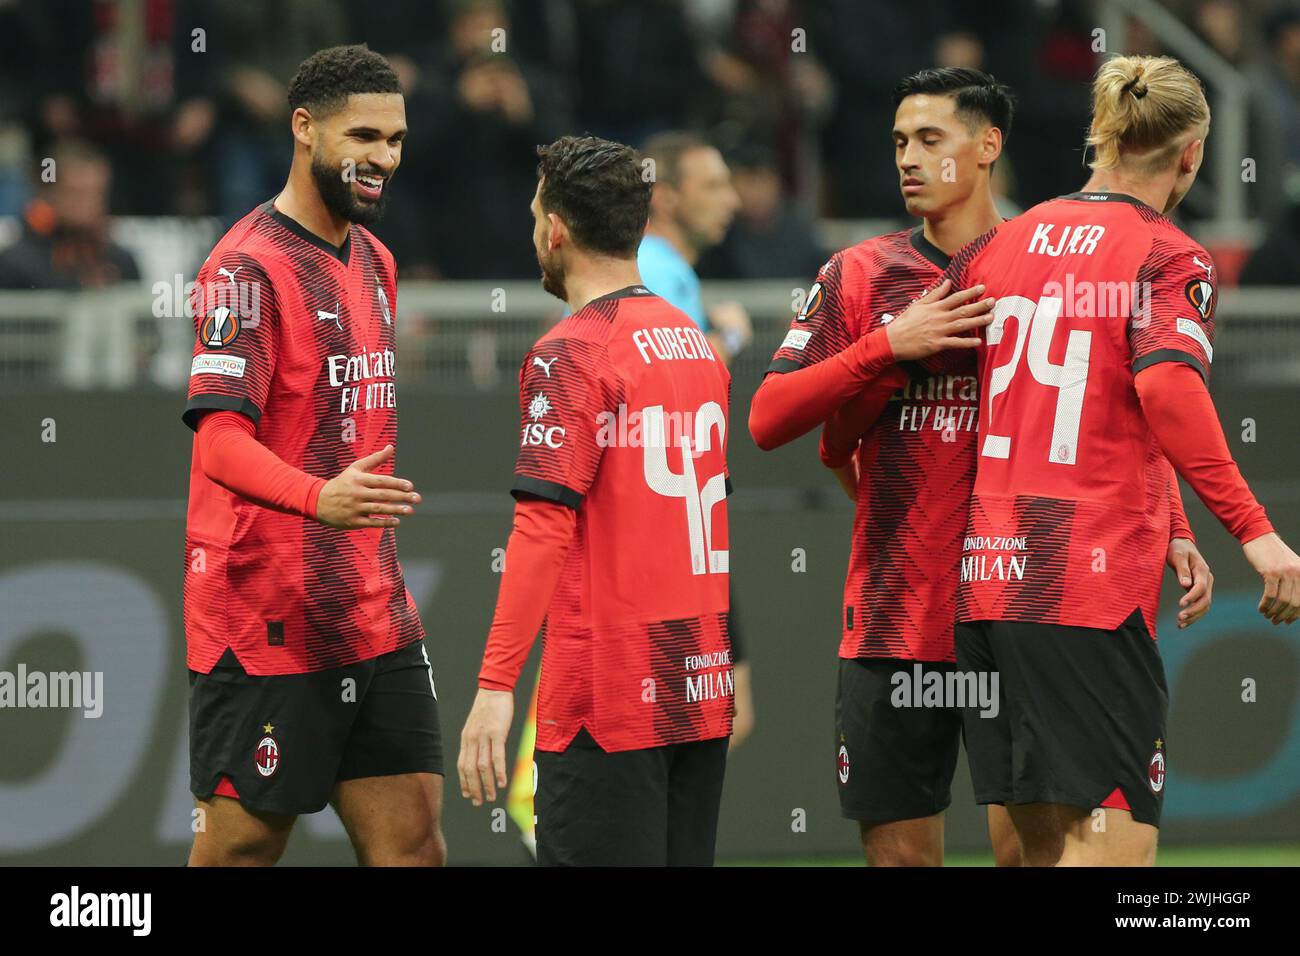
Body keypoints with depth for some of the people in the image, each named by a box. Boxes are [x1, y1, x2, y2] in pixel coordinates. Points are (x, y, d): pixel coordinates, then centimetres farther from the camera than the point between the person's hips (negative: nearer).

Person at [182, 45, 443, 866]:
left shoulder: (374, 261, 15)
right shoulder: (249, 267, -12)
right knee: (244, 839, -3)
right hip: (263, 622, -8)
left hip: (375, 616, 8)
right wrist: (319, 499, -39)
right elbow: (220, 437, -23)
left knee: (412, 838, 3)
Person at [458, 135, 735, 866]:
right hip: (701, 691, 8)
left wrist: (495, 688, -21)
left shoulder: (571, 354, -11)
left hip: (607, 697, -8)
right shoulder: (696, 343, 12)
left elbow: (545, 527, -19)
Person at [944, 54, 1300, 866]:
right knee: (1116, 839, -6)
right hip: (1095, 587, -7)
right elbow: (1168, 385, -23)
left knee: (1048, 840, 11)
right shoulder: (1170, 259, -5)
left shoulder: (1000, 244, 12)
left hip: (988, 580, 7)